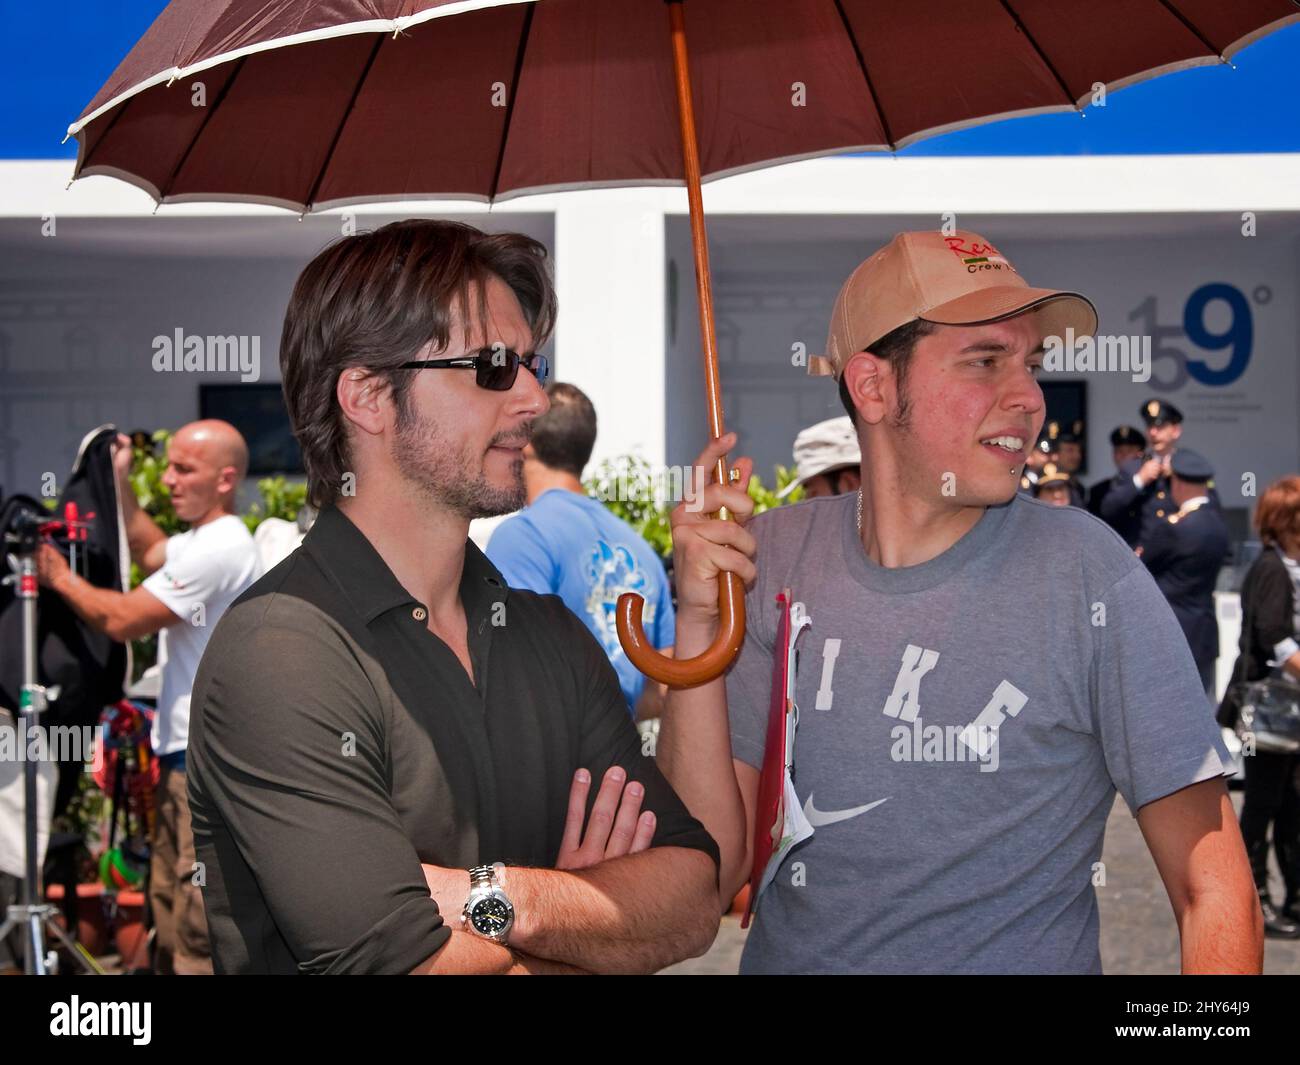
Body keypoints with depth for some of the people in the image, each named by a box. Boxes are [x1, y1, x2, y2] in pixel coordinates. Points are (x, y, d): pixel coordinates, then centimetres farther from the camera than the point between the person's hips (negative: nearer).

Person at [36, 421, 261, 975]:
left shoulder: (218, 549, -18)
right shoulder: (200, 541, 16)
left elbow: (123, 619, -19)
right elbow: (149, 551, 37)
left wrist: (59, 576, -4)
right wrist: (121, 484, 25)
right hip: (184, 751, 11)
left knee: (200, 927, -12)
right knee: (170, 907, 18)